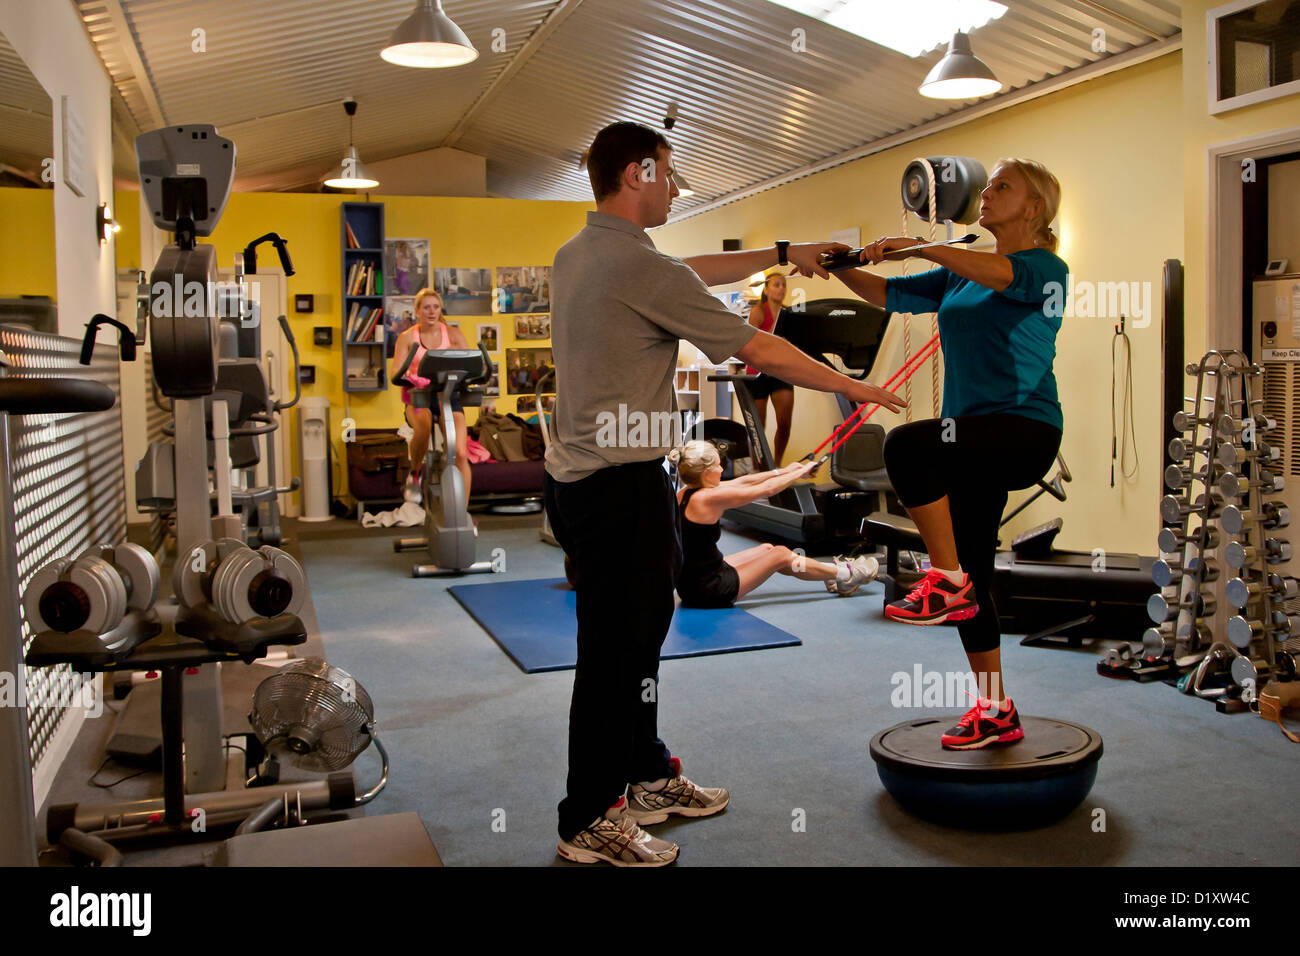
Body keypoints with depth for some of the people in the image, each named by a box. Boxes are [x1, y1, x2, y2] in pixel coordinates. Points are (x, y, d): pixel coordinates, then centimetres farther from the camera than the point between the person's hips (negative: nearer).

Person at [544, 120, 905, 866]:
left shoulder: (576, 254, 13)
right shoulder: (640, 267, -17)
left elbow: (693, 272, 25)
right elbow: (758, 349, -12)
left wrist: (781, 255, 29)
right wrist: (854, 388, -1)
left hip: (582, 479, 10)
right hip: (620, 486, -10)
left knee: (637, 635, 19)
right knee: (614, 650, -1)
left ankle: (649, 779, 34)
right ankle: (590, 822, 12)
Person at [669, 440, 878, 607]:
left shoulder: (686, 492, 1)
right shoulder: (708, 498, -25)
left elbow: (741, 482, 11)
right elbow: (766, 489, -15)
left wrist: (783, 471, 17)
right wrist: (801, 472, 1)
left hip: (691, 581, 9)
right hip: (708, 591, -9)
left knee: (766, 549, 20)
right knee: (781, 555, 6)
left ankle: (832, 574, 34)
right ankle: (845, 576, 25)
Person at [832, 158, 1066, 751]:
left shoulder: (1045, 268, -2)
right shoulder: (959, 275, 18)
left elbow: (1001, 273, -24)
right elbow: (887, 295, 14)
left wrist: (923, 247, -33)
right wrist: (839, 267, -2)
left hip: (1024, 430, -8)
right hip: (974, 439, 8)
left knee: (905, 445, -33)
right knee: (970, 577, 7)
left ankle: (948, 580, -19)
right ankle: (996, 713, 18)